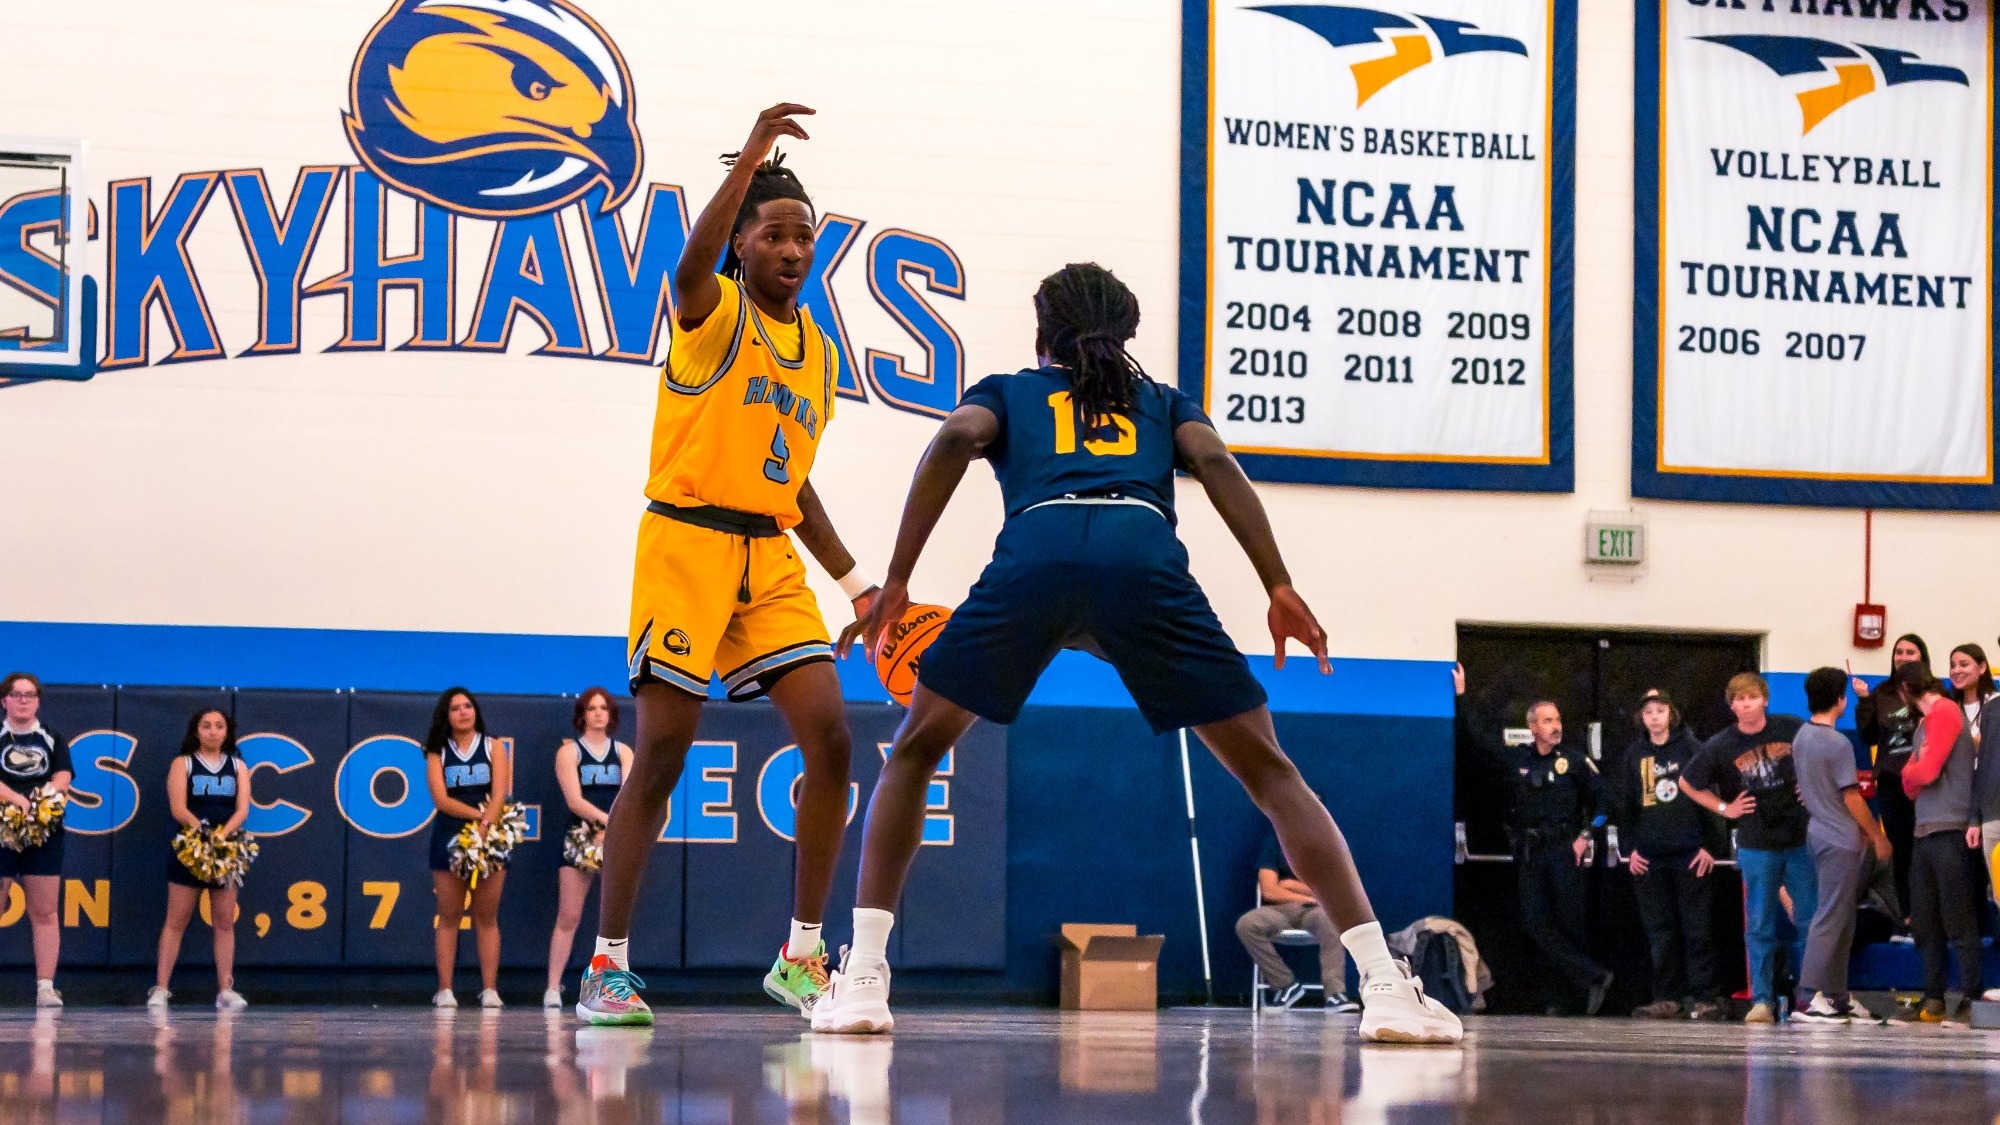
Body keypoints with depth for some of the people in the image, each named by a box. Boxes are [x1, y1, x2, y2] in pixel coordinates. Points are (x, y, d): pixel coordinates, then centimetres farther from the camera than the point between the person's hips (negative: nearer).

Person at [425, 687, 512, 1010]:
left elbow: (500, 793, -3)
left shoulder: (493, 748, 9)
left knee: (487, 917, -1)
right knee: (449, 917, -1)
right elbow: (441, 799, -4)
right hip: (450, 836, 0)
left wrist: (486, 825, -18)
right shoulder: (437, 753, 8)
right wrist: (479, 814, -13)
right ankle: (445, 990, -2)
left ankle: (489, 989, -3)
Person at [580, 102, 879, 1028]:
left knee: (830, 738, -5)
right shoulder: (716, 312, -2)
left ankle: (801, 955, 5)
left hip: (770, 559, 6)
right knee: (662, 751, -7)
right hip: (688, 541, -6)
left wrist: (857, 585, 20)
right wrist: (749, 162, -38)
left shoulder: (819, 353, 17)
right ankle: (606, 967, -1)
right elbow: (691, 267, -29)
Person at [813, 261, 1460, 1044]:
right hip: (1146, 556, 1)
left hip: (1034, 550, 0)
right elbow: (1215, 463, 14)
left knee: (914, 752, 20)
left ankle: (862, 979, 6)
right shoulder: (1162, 401, 36)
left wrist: (895, 583, 7)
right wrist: (1280, 589, 7)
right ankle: (1384, 985, -5)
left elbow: (955, 441, 10)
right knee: (1268, 771, 9)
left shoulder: (1005, 391, 33)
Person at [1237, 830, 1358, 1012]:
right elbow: (1269, 891, -1)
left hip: (1313, 910, -1)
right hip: (1279, 909, 1)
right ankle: (1285, 984, -21)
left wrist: (1292, 886, 1)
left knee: (1331, 919, -38)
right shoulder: (1273, 843, 9)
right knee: (1246, 924, -31)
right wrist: (1306, 897, -7)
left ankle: (1335, 992, -42)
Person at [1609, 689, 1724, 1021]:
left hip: (1690, 854, -3)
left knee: (1696, 925, -3)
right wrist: (1630, 848, 3)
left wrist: (1710, 845, -7)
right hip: (1649, 857, 4)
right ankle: (1666, 997, 7)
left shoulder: (1690, 748, 2)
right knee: (1659, 929, 3)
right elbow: (1622, 804, 13)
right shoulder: (1633, 755, 12)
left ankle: (1702, 995, -1)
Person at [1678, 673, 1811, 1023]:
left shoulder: (1791, 730, -2)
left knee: (1809, 920, 3)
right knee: (1760, 928, 0)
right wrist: (1724, 808, 3)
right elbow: (1687, 783, 10)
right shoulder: (1720, 746, -2)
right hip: (1756, 846, 0)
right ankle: (1762, 1000, 3)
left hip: (1800, 839, 0)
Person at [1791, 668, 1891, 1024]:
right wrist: (1878, 837, -5)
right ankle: (1815, 998, -11)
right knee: (1832, 918, -8)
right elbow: (1851, 798, -16)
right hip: (1841, 839, -9)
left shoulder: (1801, 738, 9)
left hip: (1818, 833, 9)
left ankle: (1836, 996, 16)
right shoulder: (1838, 744, -17)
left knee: (1841, 919, 14)